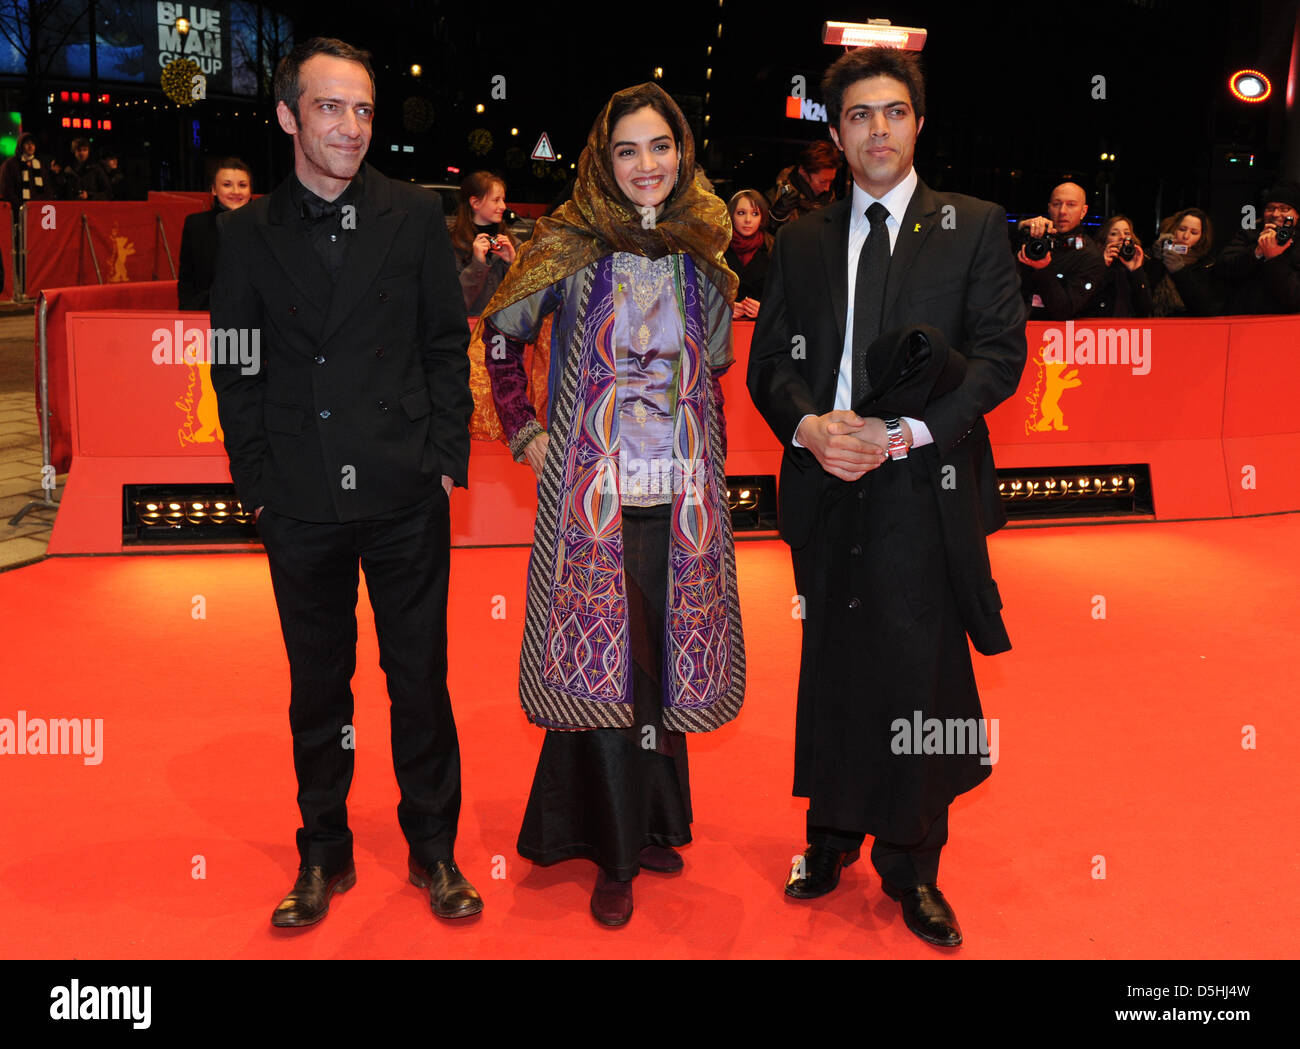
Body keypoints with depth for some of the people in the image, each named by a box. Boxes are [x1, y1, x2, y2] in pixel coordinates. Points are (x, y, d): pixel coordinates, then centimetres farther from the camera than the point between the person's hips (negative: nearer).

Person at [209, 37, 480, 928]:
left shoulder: (415, 214, 2)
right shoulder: (249, 232, 5)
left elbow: (448, 343, 4)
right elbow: (235, 368, 7)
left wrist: (449, 460, -2)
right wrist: (257, 482, 1)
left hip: (405, 494, -1)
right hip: (301, 503, 1)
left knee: (421, 678, 8)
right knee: (317, 685, 12)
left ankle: (434, 847, 26)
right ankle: (325, 854, 29)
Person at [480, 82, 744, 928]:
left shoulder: (704, 255, 9)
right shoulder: (570, 248, -1)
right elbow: (503, 333, 9)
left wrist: (711, 458, 10)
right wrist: (524, 432, 2)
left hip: (682, 494, 3)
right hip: (593, 490, -3)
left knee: (670, 656, 10)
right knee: (601, 658, 0)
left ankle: (655, 820, 29)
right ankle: (614, 852, 12)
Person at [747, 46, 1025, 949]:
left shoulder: (974, 228, 5)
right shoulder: (802, 242, 15)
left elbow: (1000, 356, -2)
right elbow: (769, 359, 11)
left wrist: (906, 432, -15)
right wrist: (808, 425, -9)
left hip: (924, 490, -3)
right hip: (826, 490, 3)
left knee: (917, 677, 0)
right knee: (831, 672, 10)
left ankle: (911, 867, 17)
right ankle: (831, 838, 27)